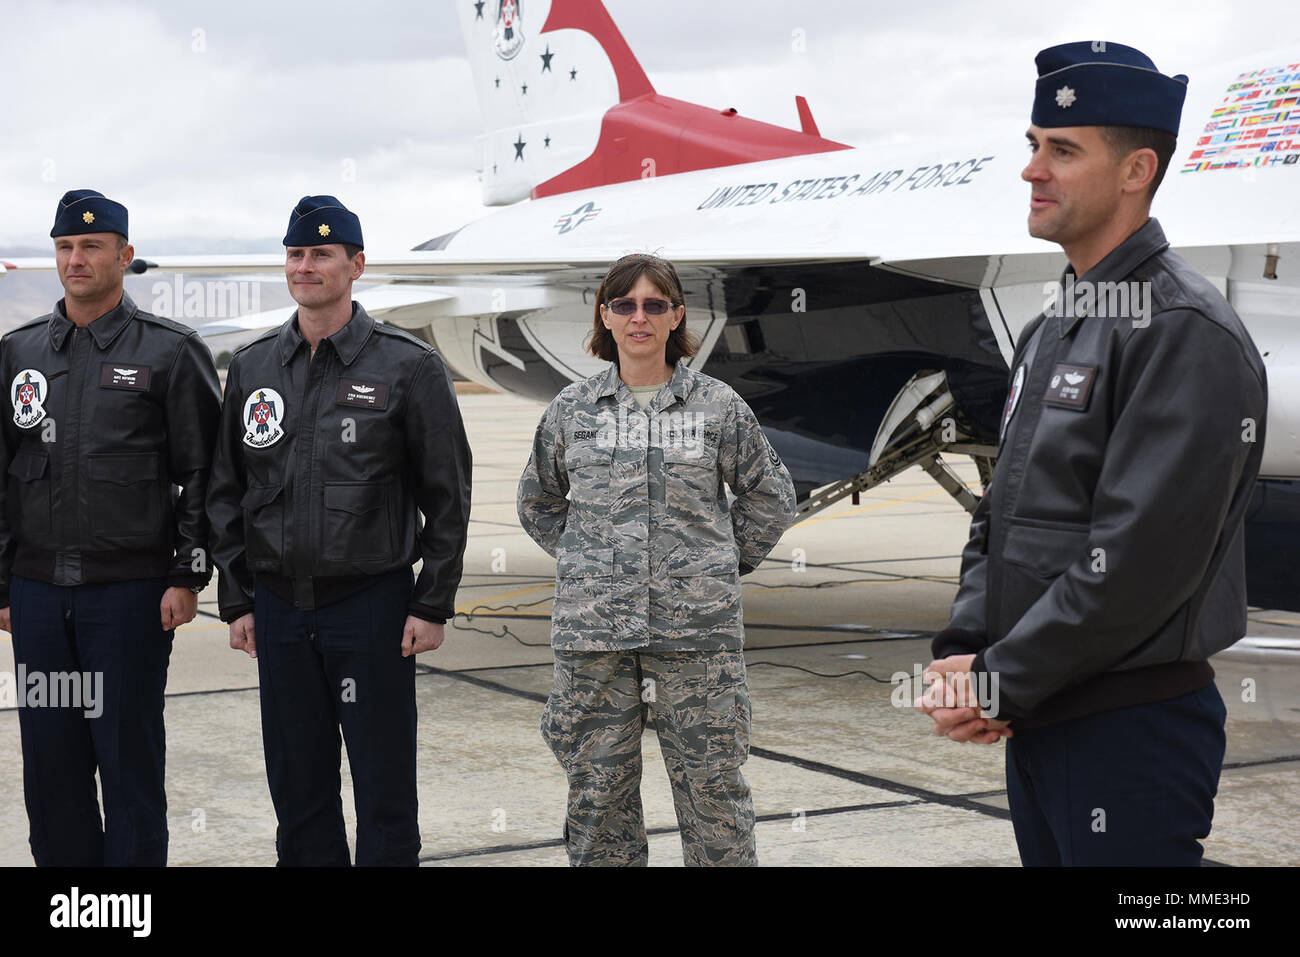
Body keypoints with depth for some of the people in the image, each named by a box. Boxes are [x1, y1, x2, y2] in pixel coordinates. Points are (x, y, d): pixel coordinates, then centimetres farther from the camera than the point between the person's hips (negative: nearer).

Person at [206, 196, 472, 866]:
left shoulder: (408, 367, -3)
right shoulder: (253, 368, 9)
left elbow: (447, 497, -2)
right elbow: (227, 492, 13)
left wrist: (432, 604, -6)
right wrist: (236, 599, 8)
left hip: (372, 606, -4)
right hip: (278, 609, 4)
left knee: (384, 789, 3)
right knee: (297, 789, 11)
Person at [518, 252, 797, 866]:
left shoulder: (718, 406, 3)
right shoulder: (570, 411, 7)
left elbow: (771, 496, 13)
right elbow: (538, 501, 21)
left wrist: (725, 562, 8)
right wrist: (586, 562, 13)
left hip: (697, 630, -1)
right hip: (593, 629, 1)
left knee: (712, 785, 3)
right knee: (597, 789, 7)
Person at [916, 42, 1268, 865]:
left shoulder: (1186, 333, -15)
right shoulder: (1051, 332, 14)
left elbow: (1140, 559, -22)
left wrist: (1000, 684, -17)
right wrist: (964, 651, -1)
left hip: (1133, 733, -9)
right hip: (1036, 724, 9)